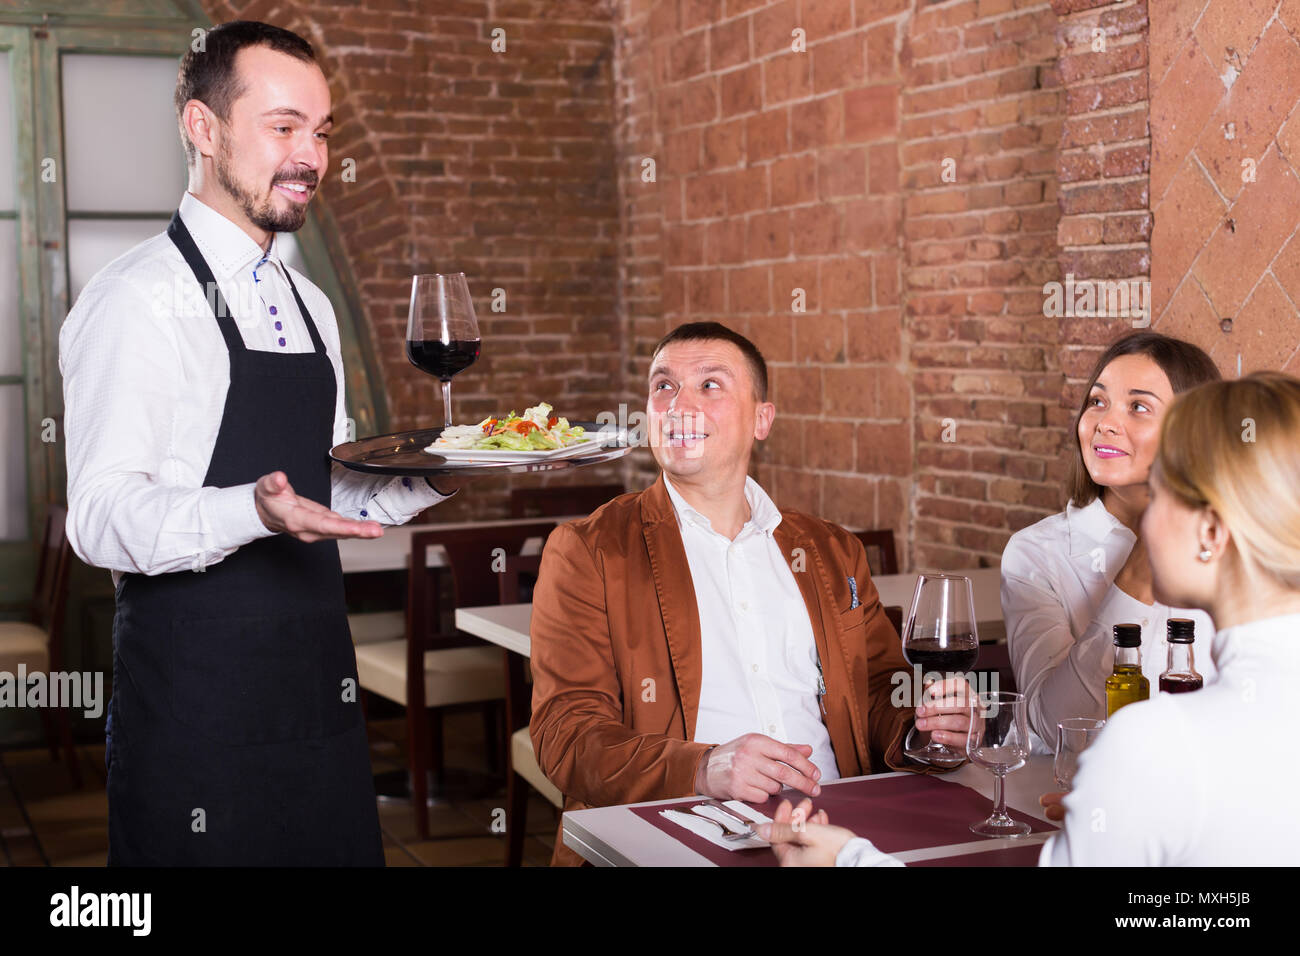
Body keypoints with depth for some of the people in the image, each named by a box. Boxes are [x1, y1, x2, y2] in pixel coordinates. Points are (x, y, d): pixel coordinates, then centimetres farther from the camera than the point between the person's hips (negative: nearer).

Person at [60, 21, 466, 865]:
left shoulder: (309, 307, 15)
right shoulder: (140, 300, -11)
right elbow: (101, 517, -19)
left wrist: (433, 477, 3)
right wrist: (256, 510, -35)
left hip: (320, 684, 8)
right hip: (195, 695, -7)